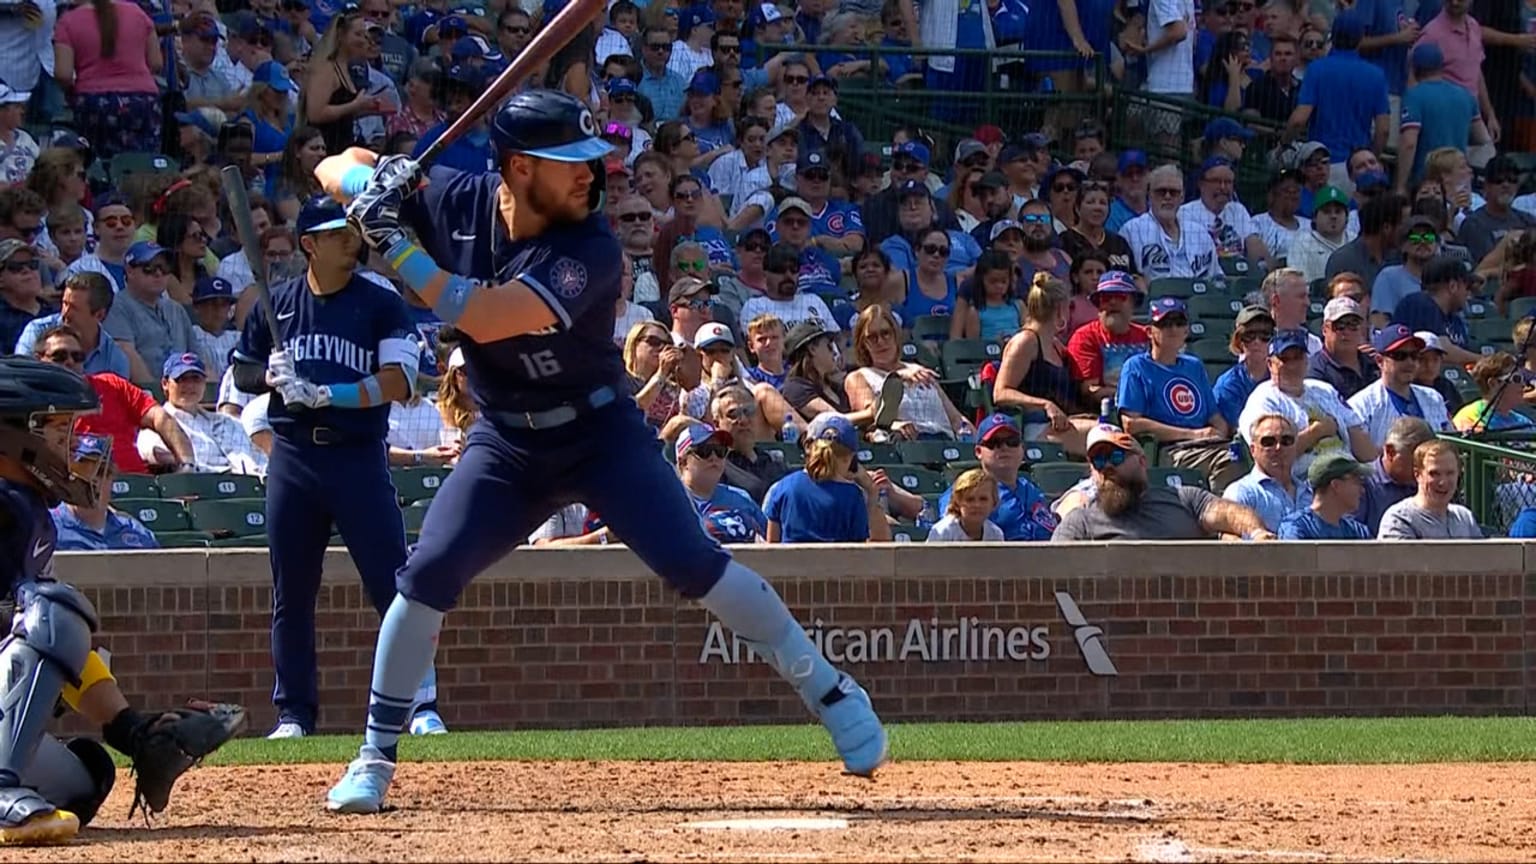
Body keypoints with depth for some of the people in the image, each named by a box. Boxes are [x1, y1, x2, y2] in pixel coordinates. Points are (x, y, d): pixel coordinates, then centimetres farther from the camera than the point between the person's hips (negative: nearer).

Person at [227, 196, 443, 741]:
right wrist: (272, 377, -6)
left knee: (393, 584, -7)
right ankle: (294, 712, 14)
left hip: (359, 456, -3)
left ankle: (420, 701, -2)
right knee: (291, 593, 6)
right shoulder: (276, 304, 9)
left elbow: (398, 384, -11)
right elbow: (242, 373, 17)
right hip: (293, 457, 3)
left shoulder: (381, 305, 0)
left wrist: (323, 394, -19)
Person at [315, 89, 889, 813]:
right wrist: (367, 179, -25)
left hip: (600, 433, -3)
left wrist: (393, 244, -32)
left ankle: (830, 693, -4)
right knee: (426, 577, -8)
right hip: (506, 442, 3)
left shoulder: (588, 249, -23)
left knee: (695, 566, -14)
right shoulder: (457, 202, -10)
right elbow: (338, 168, 0)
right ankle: (375, 759, 5)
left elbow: (483, 319, -35)